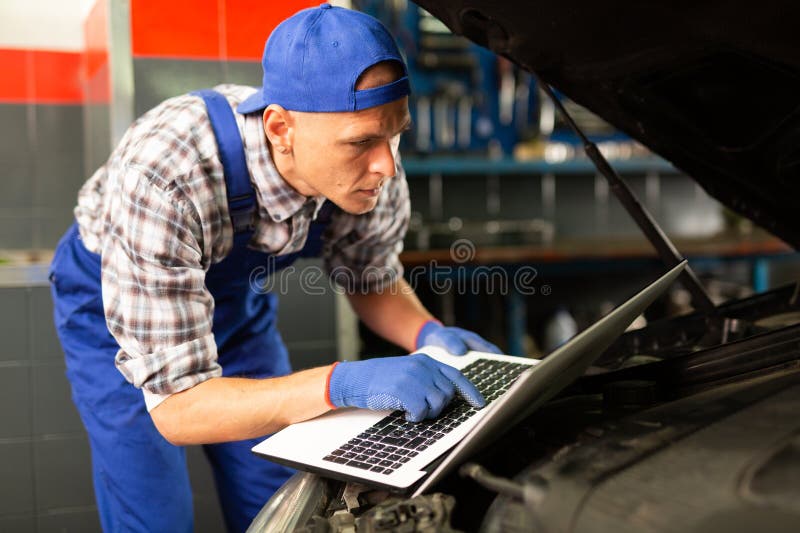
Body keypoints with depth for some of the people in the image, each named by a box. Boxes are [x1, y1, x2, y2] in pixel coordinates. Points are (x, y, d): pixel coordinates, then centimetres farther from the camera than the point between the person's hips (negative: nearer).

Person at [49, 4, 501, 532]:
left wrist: (429, 335, -25)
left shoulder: (371, 170, -26)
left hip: (237, 297, 4)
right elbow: (176, 408, -41)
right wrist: (340, 384, -53)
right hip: (111, 301, -4)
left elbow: (372, 281, -4)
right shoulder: (164, 180, -43)